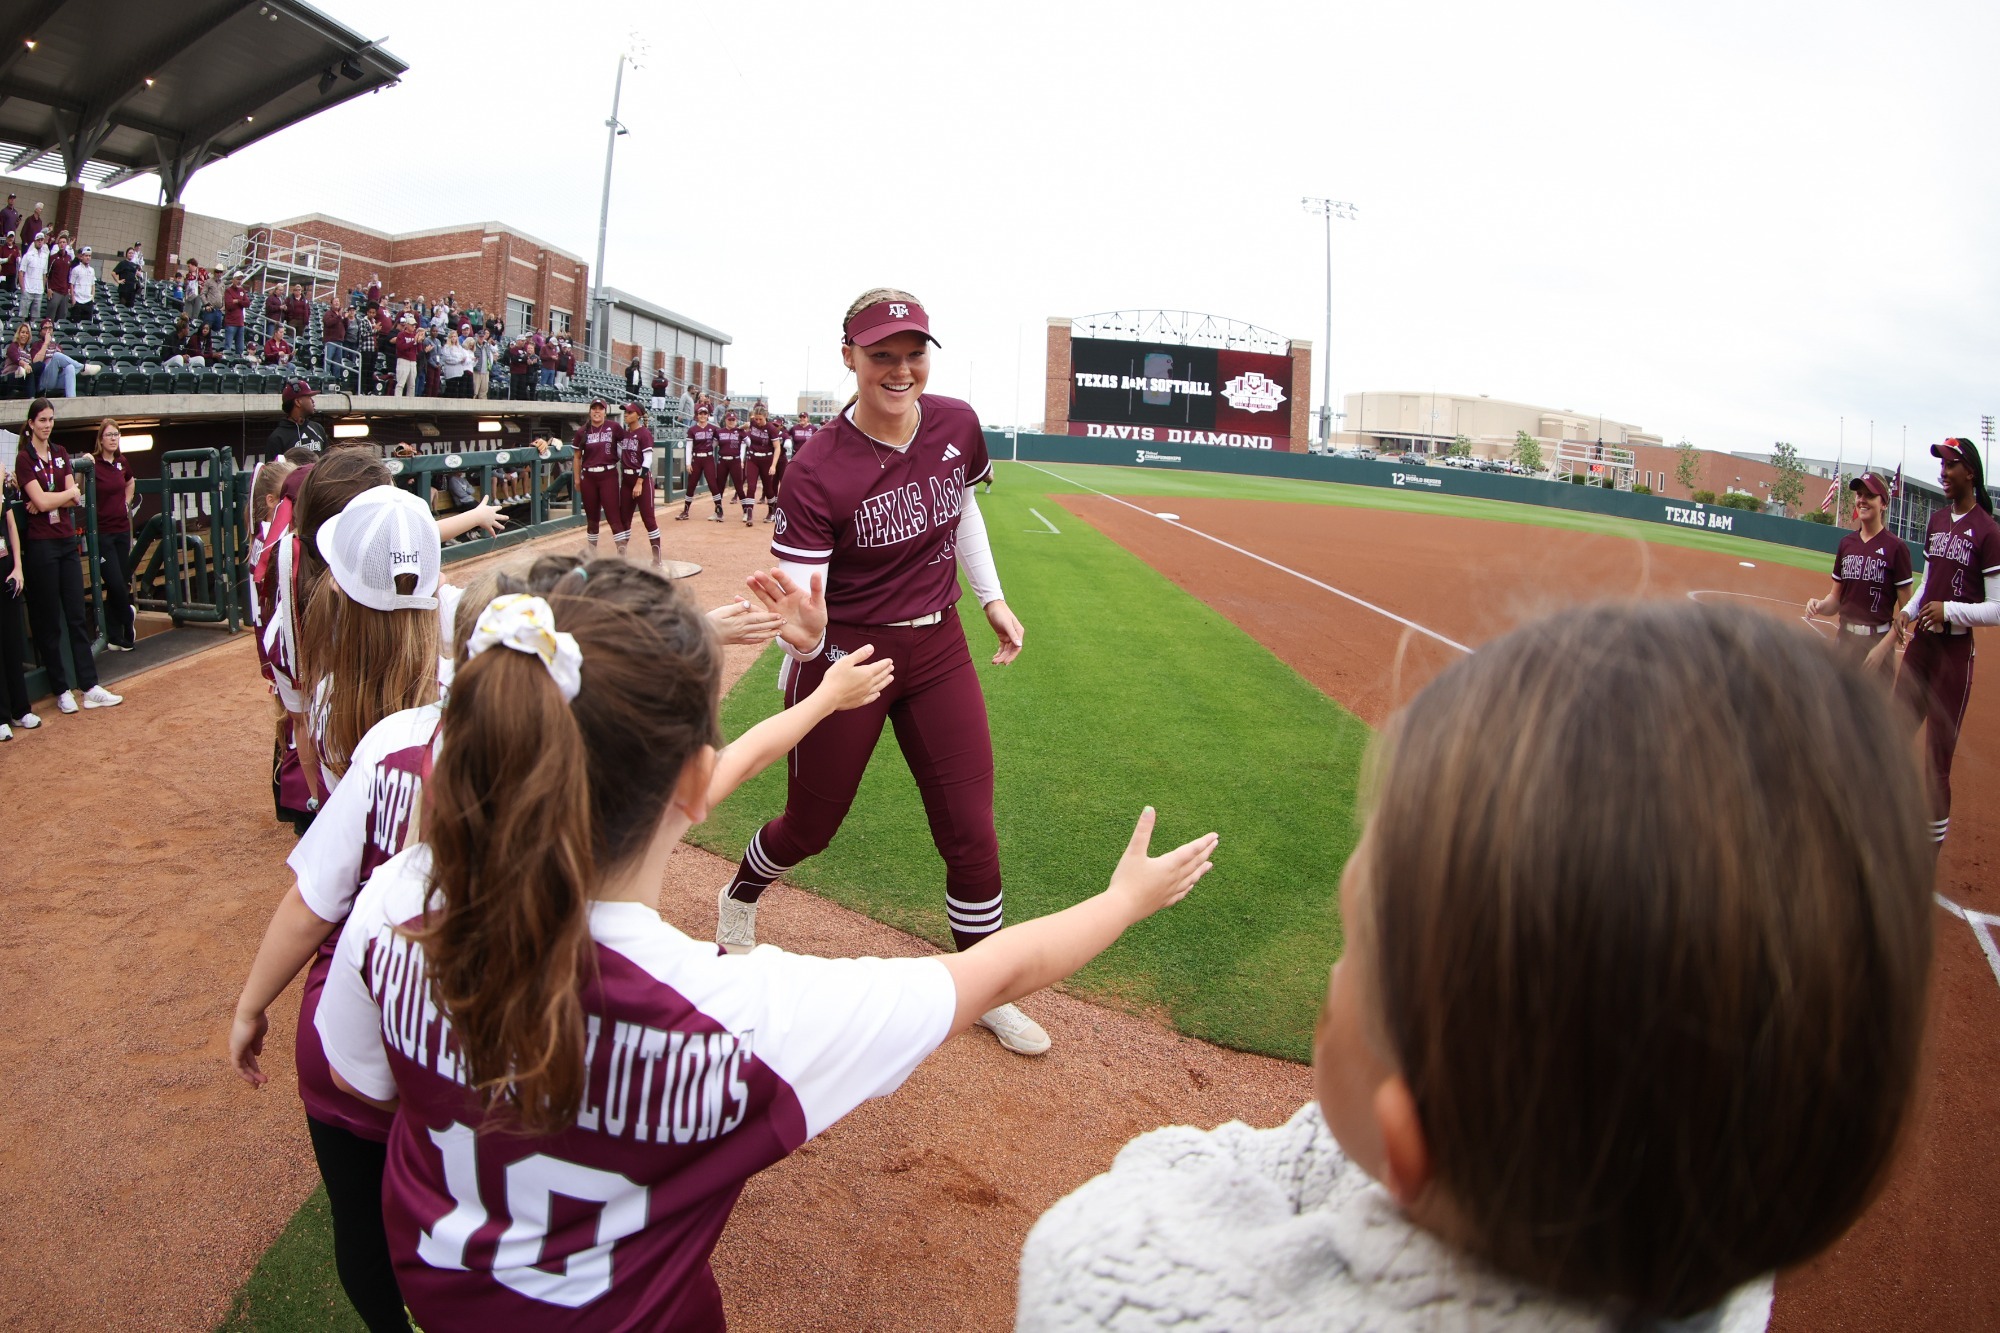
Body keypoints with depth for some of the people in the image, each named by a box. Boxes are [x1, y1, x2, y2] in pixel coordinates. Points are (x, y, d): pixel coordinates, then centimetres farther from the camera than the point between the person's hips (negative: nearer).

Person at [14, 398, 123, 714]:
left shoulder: (60, 453, 11)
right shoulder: (24, 459, -5)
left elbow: (75, 500, 2)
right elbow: (41, 501, -14)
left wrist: (48, 502, -13)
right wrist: (70, 492, 0)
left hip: (67, 541, 5)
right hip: (41, 544, -5)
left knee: (77, 617, 5)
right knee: (49, 622, 3)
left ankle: (90, 687, 6)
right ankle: (61, 690, 10)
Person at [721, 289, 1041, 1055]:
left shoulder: (957, 425, -7)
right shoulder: (817, 472, -22)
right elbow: (799, 606, -24)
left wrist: (991, 597, 11)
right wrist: (801, 633, -47)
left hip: (938, 648, 4)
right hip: (845, 654, -4)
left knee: (970, 828, 5)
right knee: (811, 824, 13)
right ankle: (739, 899, 48)